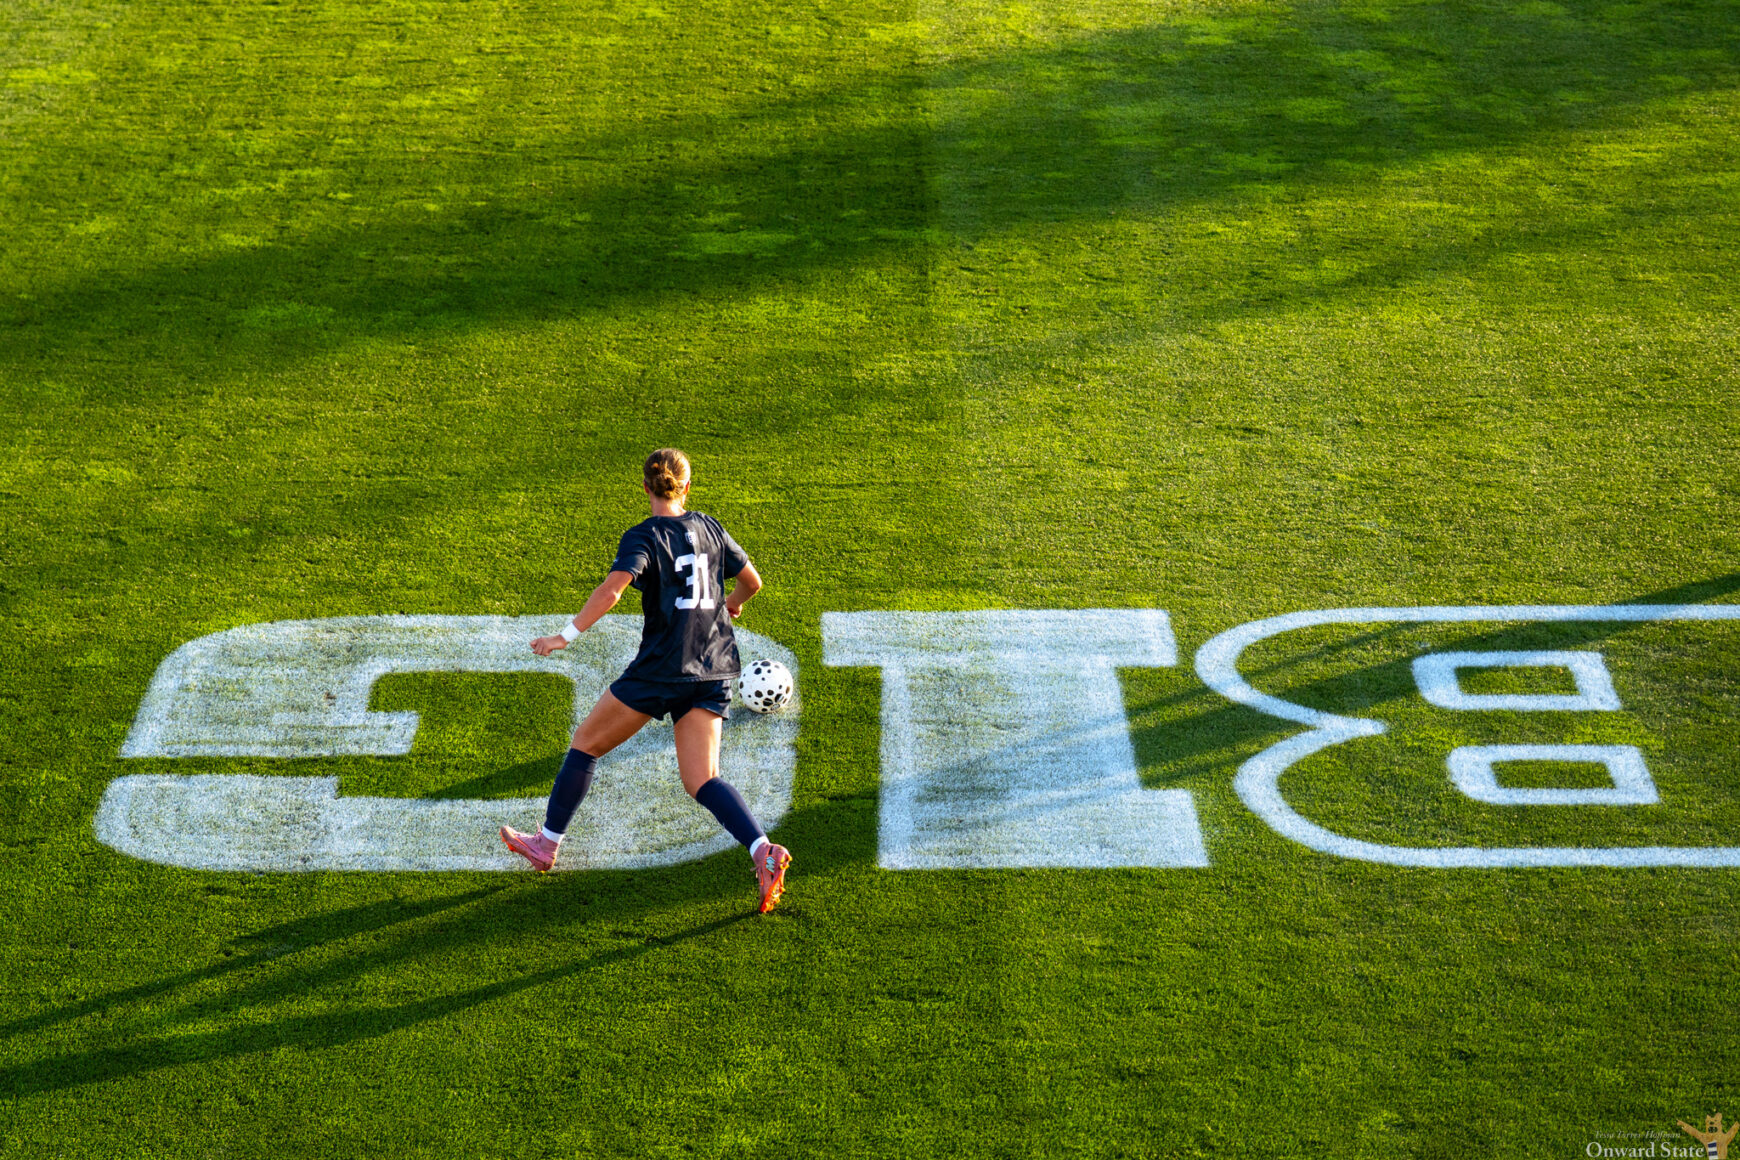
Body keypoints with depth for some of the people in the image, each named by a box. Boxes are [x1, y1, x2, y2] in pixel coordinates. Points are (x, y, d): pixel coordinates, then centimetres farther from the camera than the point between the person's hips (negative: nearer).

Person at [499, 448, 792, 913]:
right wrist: (733, 603, 40)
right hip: (713, 671, 5)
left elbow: (611, 591, -22)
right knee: (701, 780, 1)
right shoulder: (709, 528, 10)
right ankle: (763, 852, -22)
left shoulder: (643, 537, -6)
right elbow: (752, 581, 18)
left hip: (661, 667, -5)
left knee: (587, 744, 14)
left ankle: (547, 843, 24)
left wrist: (566, 636, -18)